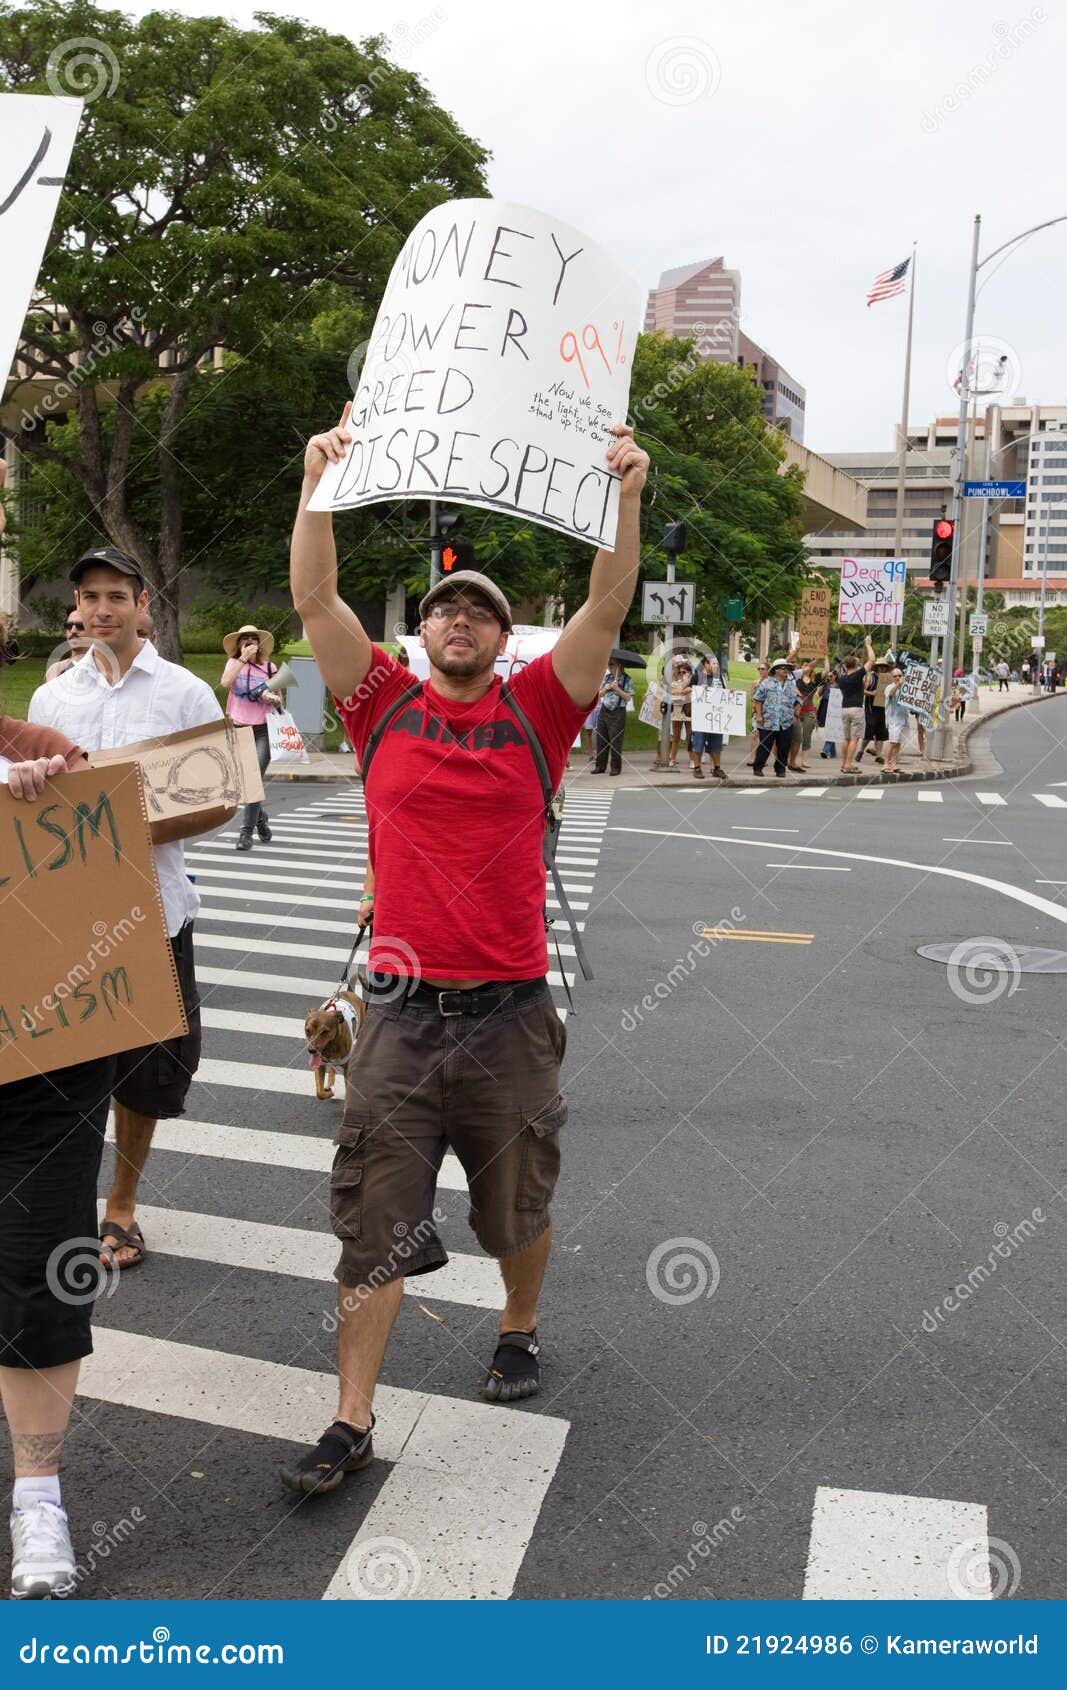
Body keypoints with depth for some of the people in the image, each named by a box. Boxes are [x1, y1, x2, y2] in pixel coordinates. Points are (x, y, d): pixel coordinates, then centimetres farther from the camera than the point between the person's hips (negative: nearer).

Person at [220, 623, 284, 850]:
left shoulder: (270, 667, 8)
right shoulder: (234, 663, 5)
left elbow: (280, 701, 15)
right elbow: (225, 683, -16)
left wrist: (273, 699, -8)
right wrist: (243, 658, -18)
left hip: (263, 730, -1)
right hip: (238, 729, 1)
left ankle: (246, 832, -10)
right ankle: (260, 818, 35)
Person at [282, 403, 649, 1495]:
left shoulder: (534, 712, 3)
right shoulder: (386, 705, 4)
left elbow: (607, 607, -6)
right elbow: (314, 600, -4)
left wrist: (626, 494, -16)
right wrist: (320, 482, -13)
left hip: (510, 1014, 0)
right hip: (404, 1013, 0)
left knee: (518, 1209, 17)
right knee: (372, 1221, 4)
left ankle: (518, 1331, 46)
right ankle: (353, 1423, 17)